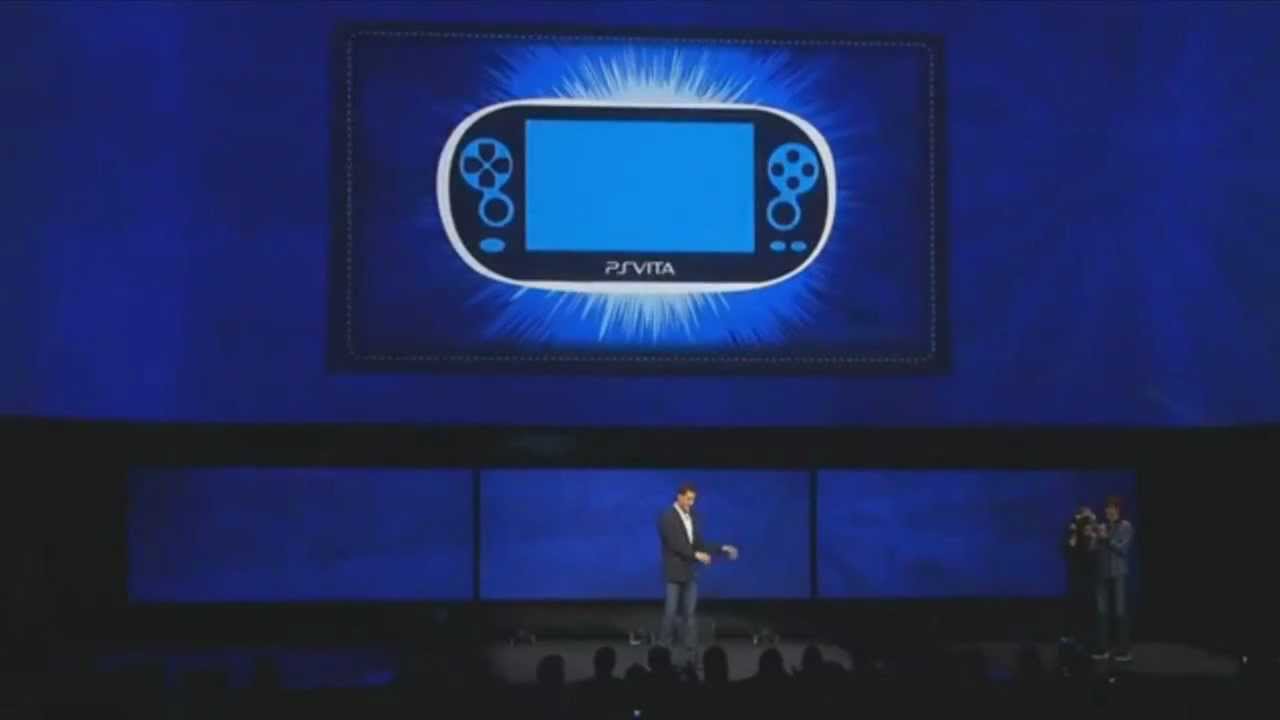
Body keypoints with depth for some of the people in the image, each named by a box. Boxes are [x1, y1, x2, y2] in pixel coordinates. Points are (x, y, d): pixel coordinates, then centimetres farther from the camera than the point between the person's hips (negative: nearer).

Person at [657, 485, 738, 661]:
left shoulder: (693, 517, 9)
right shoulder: (667, 517, -12)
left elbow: (699, 543, 10)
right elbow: (675, 544, -20)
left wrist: (722, 549, 1)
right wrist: (696, 555, -25)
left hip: (690, 573, 6)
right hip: (674, 573, -6)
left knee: (689, 614, 6)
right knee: (670, 613, -1)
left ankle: (692, 653, 6)